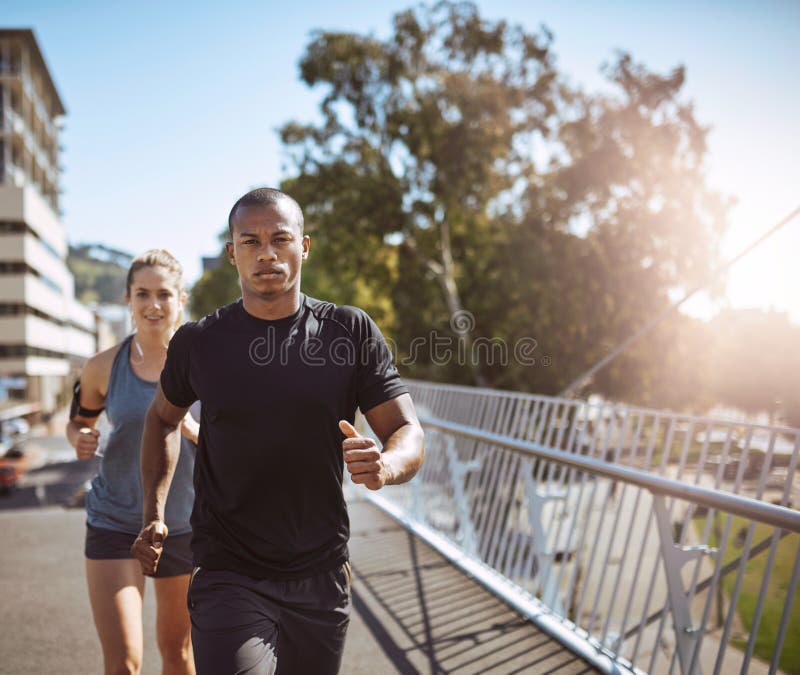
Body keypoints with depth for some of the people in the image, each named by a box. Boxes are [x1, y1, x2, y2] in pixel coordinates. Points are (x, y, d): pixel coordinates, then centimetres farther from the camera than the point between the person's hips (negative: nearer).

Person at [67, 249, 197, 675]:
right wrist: (79, 440, -10)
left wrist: (195, 431, -22)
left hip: (183, 524, 1)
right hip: (114, 524, 0)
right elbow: (79, 421, 12)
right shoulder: (104, 367, -4)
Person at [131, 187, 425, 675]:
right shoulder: (199, 343, -3)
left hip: (322, 579, 2)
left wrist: (385, 465, -30)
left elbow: (409, 433, -6)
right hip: (229, 580, -1)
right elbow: (164, 417, 16)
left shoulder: (352, 332, -5)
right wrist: (154, 515, 6)